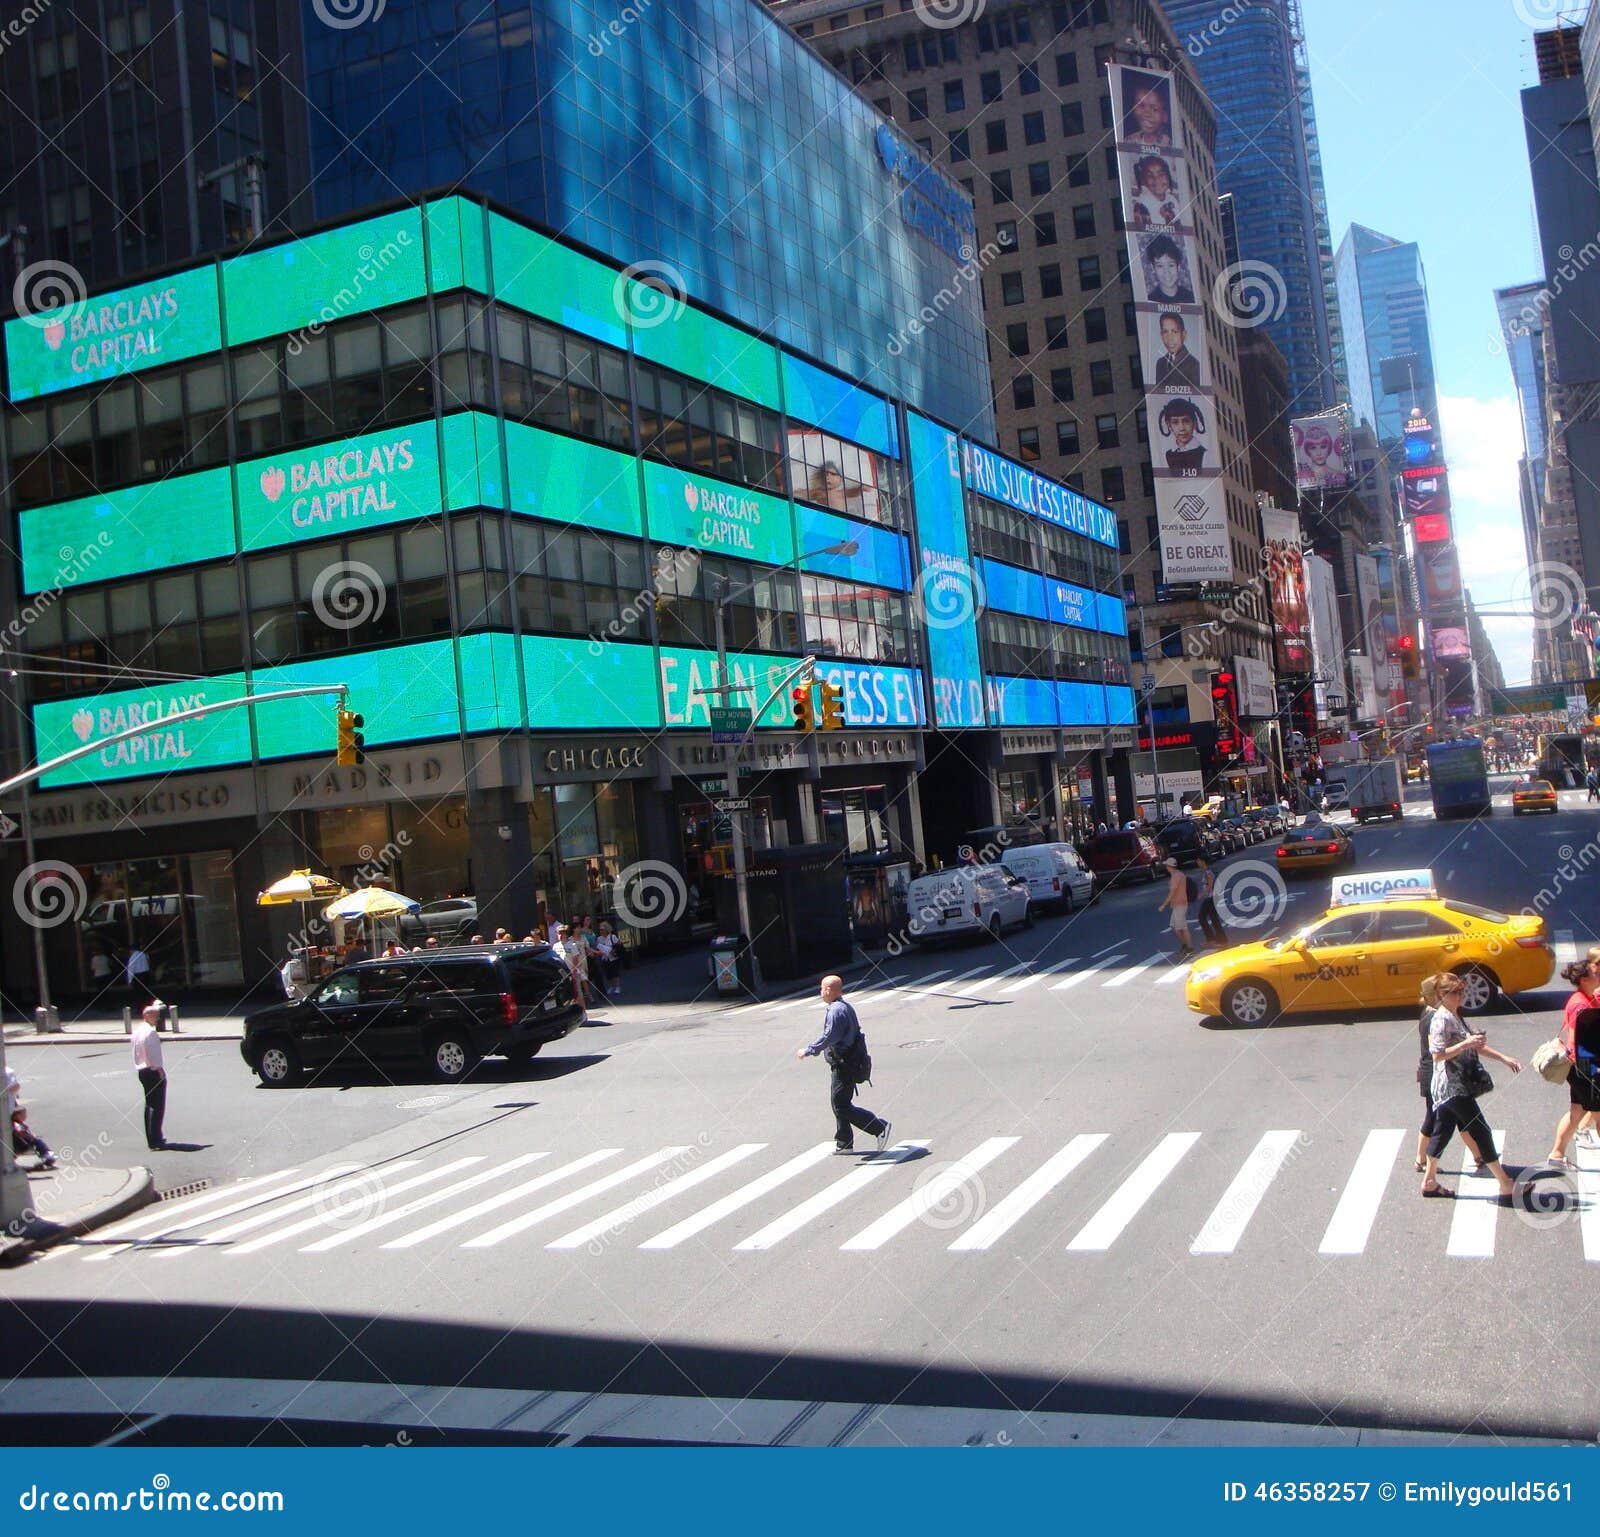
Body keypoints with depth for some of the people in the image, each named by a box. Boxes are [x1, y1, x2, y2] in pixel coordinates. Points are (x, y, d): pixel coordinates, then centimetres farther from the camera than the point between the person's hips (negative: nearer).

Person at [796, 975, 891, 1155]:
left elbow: (829, 1037, -25)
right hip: (845, 1064, 11)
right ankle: (844, 1144, 23)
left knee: (842, 1107, -7)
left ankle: (879, 1127, -8)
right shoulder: (846, 1007, 13)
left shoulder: (836, 1010, -20)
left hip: (843, 1065, -11)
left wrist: (808, 1051, -16)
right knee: (838, 1104, 17)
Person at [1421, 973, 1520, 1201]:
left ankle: (1429, 1182, 23)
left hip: (1457, 1086, 10)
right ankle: (1506, 1188, 0)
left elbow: (1475, 1046, 21)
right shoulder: (1441, 1019, -17)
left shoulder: (1454, 1016, 14)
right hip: (1452, 1087, -10)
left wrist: (1503, 1058, 14)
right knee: (1482, 1132, -5)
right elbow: (1438, 1054, -22)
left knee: (1442, 1131, 14)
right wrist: (1466, 1043, -25)